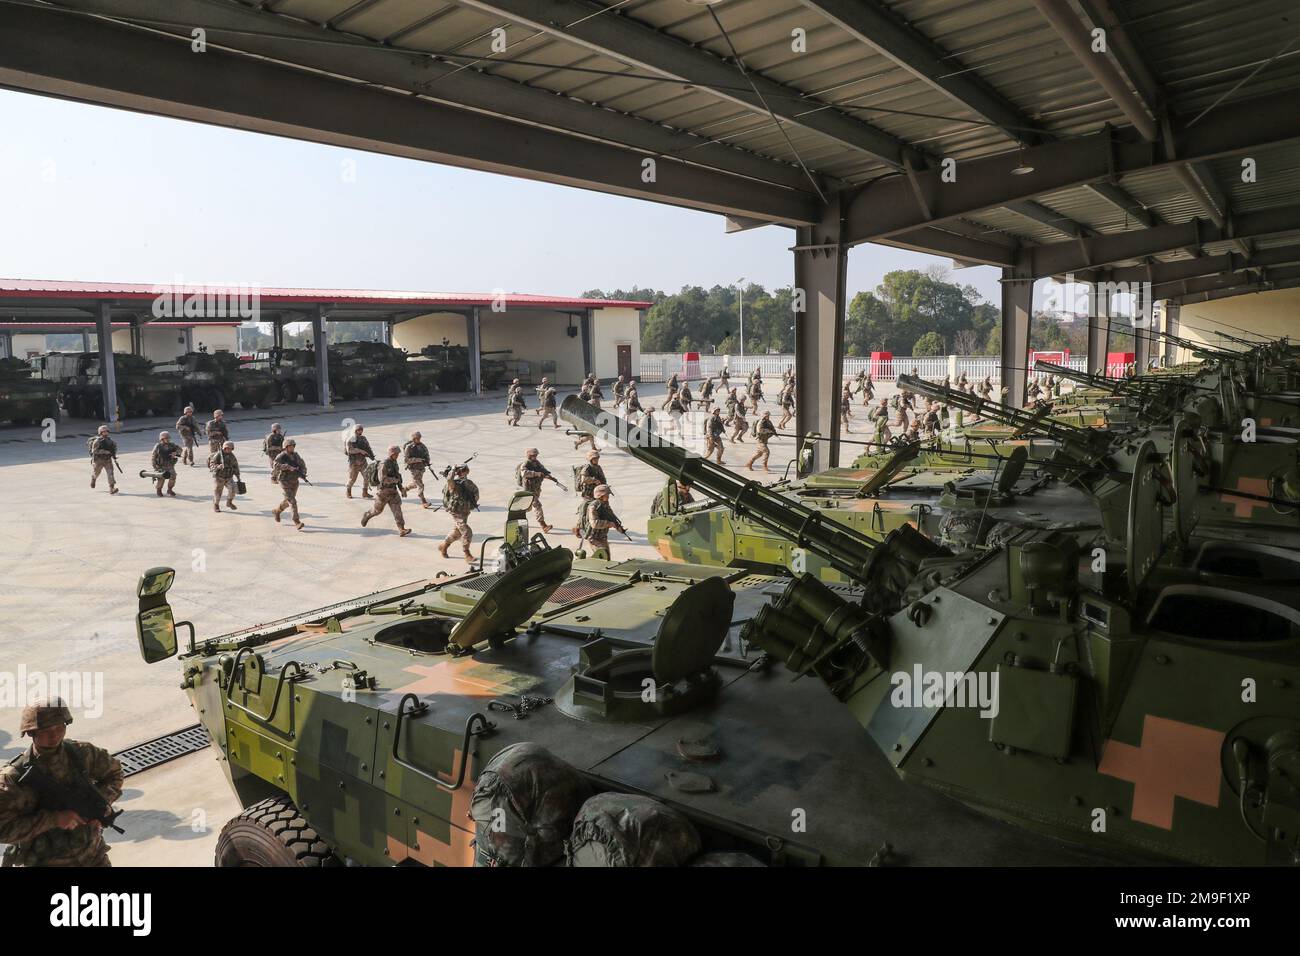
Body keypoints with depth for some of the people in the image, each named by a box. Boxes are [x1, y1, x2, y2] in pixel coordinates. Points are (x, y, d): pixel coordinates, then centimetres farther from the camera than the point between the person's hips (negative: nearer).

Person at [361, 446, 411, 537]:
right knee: (377, 510, 14)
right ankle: (367, 516, 46)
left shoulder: (394, 463, 6)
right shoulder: (384, 464, -21)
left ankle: (401, 530, -13)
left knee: (397, 509, -7)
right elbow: (383, 479, -29)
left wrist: (401, 488, 17)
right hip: (383, 491, -6)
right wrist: (395, 480, -21)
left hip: (393, 491, 6)